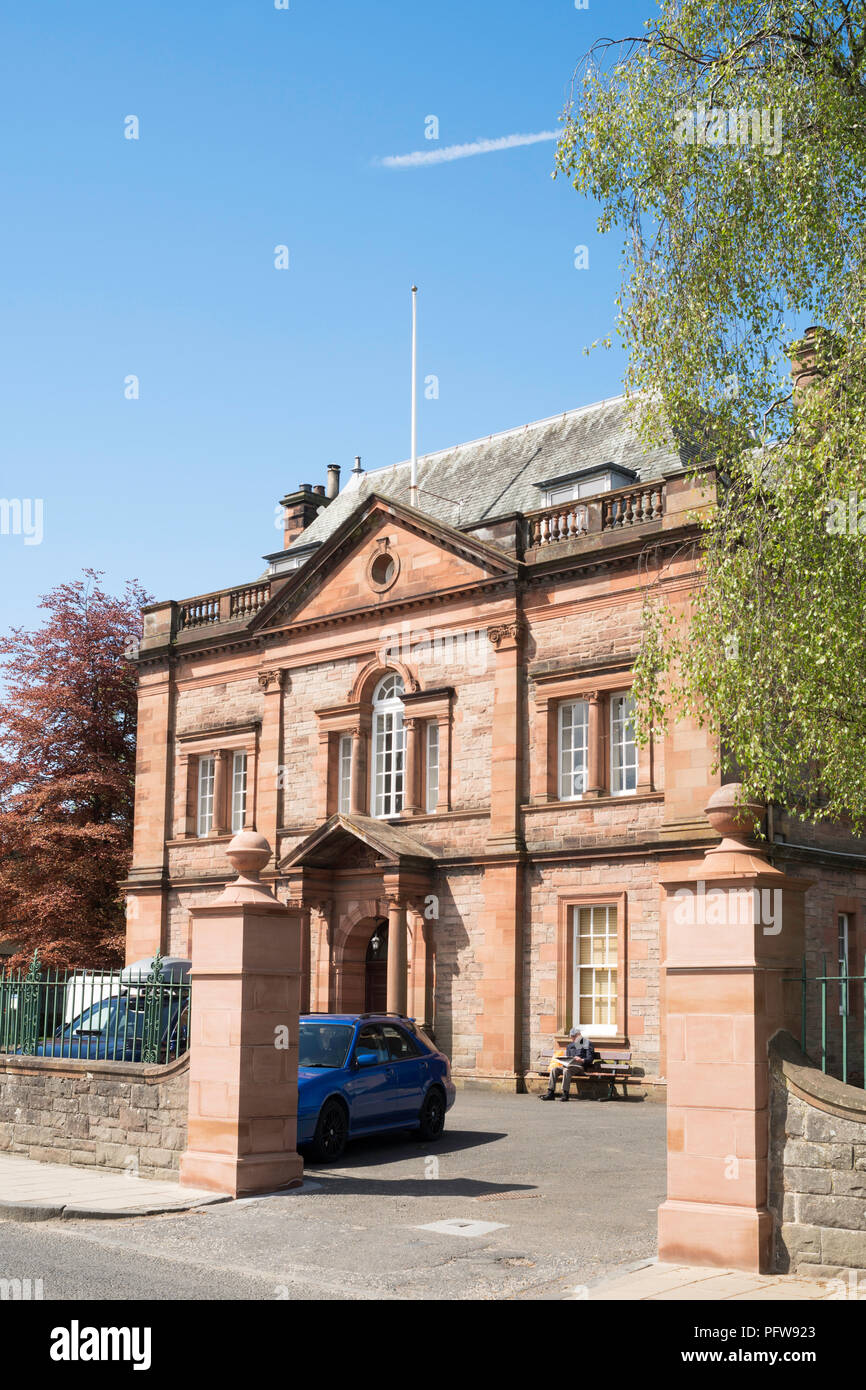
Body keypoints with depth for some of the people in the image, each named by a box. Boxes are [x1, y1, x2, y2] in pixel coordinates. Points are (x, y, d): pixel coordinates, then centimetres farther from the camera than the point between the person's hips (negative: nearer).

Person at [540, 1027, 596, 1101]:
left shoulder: (587, 1043, 6)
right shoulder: (569, 1046, 25)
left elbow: (590, 1059, -4)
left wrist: (581, 1060, -23)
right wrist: (563, 1061, -1)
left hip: (581, 1067, -6)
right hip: (569, 1065, 6)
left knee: (567, 1070, -36)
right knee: (554, 1069, -18)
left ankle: (565, 1094, -36)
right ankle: (550, 1092, -22)